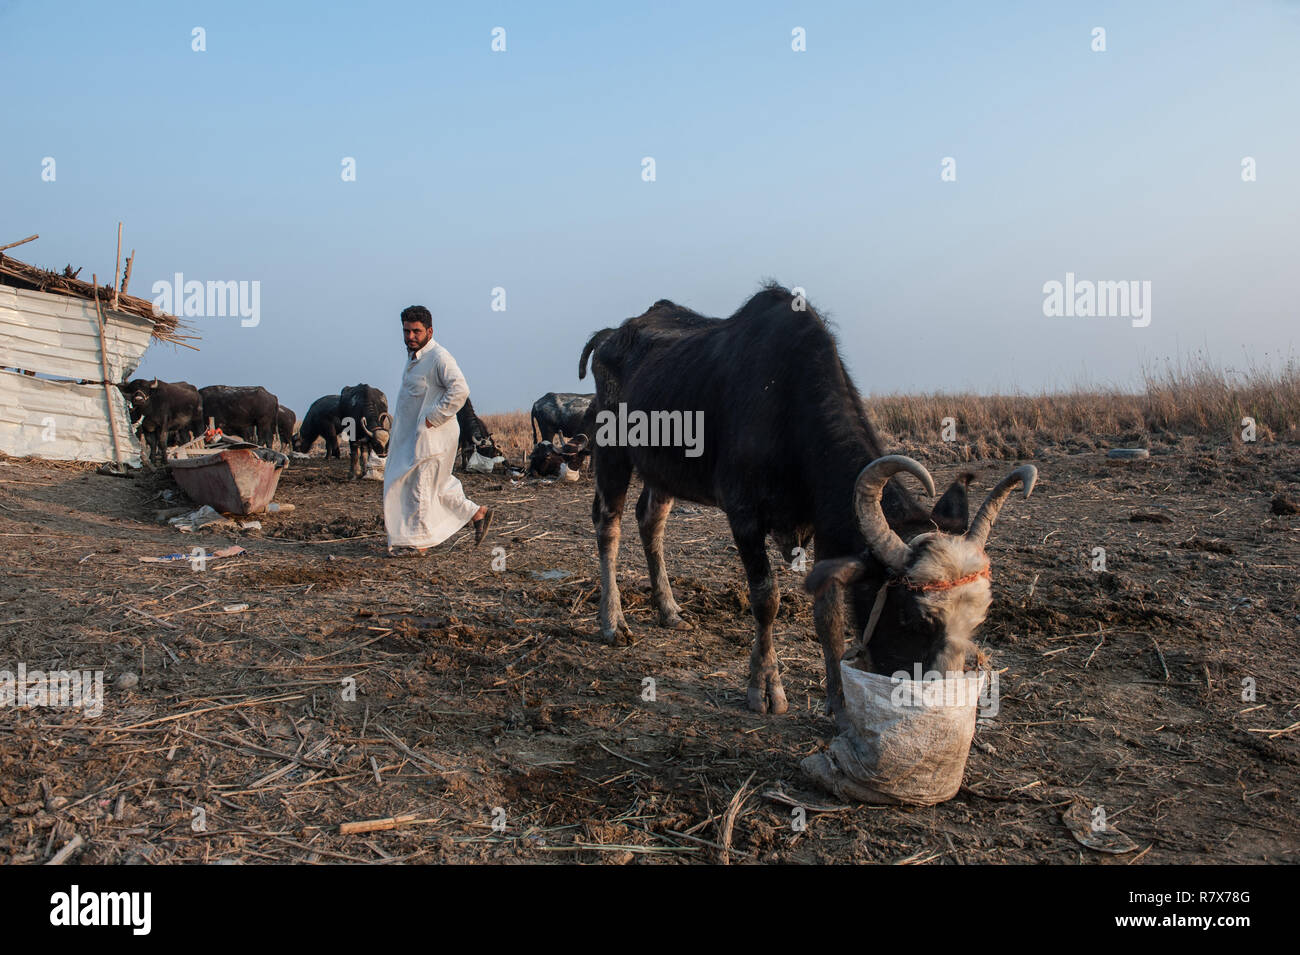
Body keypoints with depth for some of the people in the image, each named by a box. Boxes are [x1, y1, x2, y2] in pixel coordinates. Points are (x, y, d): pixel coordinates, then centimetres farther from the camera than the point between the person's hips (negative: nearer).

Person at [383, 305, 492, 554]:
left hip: (431, 435, -10)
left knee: (420, 486, -3)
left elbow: (459, 390, -29)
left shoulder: (439, 357, -17)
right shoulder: (414, 357, 13)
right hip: (413, 435, 10)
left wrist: (433, 418, -25)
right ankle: (477, 513, 25)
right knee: (437, 485, 16)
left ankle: (417, 540, 8)